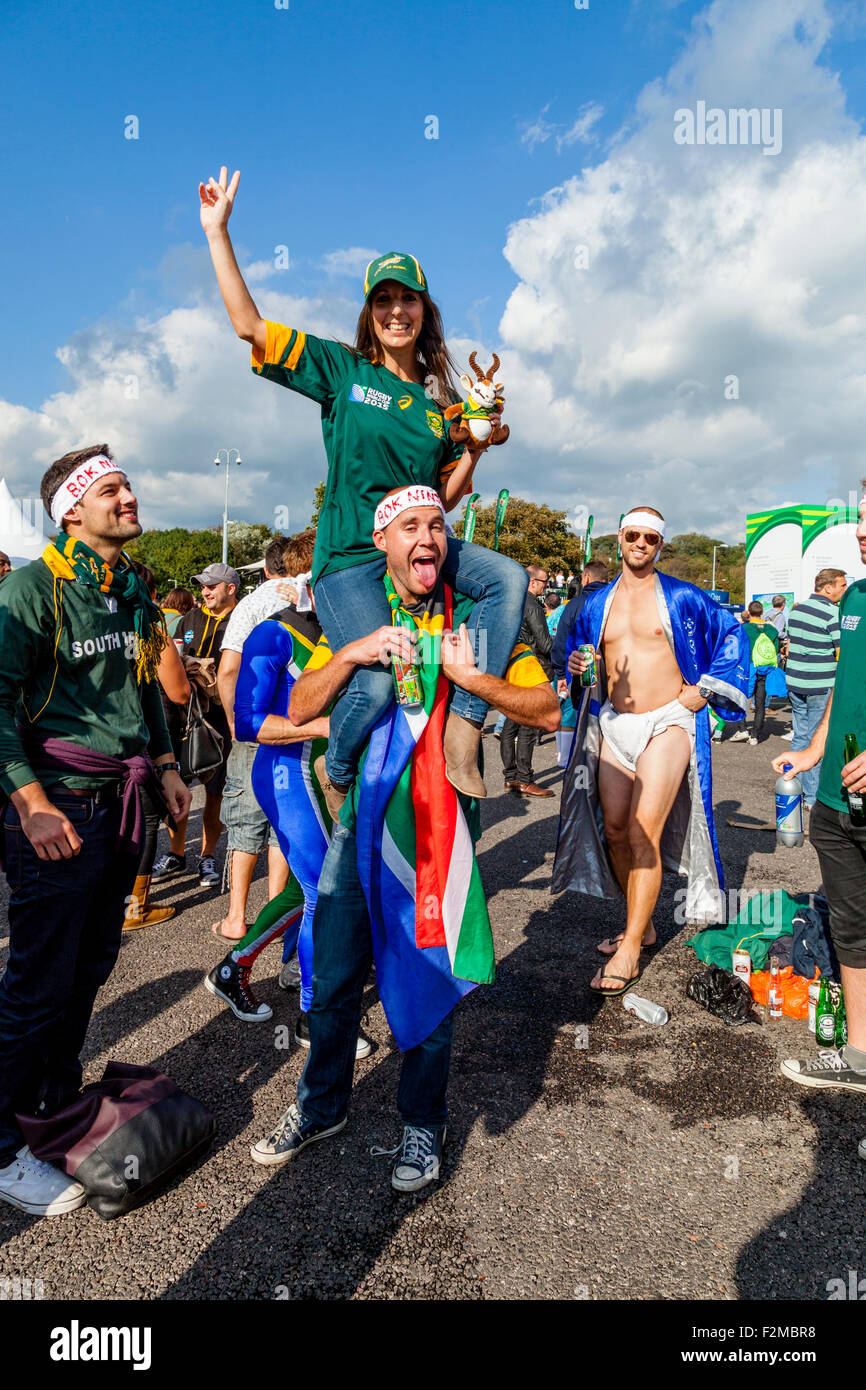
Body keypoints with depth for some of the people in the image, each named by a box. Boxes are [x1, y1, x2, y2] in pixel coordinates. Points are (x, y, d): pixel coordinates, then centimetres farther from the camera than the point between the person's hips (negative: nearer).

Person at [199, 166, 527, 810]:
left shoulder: (440, 400, 13)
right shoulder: (341, 369, 4)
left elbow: (445, 497, 14)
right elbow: (249, 324, -1)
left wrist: (475, 448, -1)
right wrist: (218, 233, -4)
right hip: (349, 556, -4)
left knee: (509, 577, -20)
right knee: (378, 683, -22)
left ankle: (465, 728, -15)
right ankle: (334, 773, 11)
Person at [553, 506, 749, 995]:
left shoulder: (680, 597, 0)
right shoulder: (597, 603, 11)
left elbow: (732, 633, 7)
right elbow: (575, 649, 22)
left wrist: (705, 688, 0)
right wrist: (576, 665, -2)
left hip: (666, 722, -5)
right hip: (613, 724, 5)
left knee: (643, 832, -13)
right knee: (615, 830, 5)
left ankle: (630, 950, -4)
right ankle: (642, 924, 26)